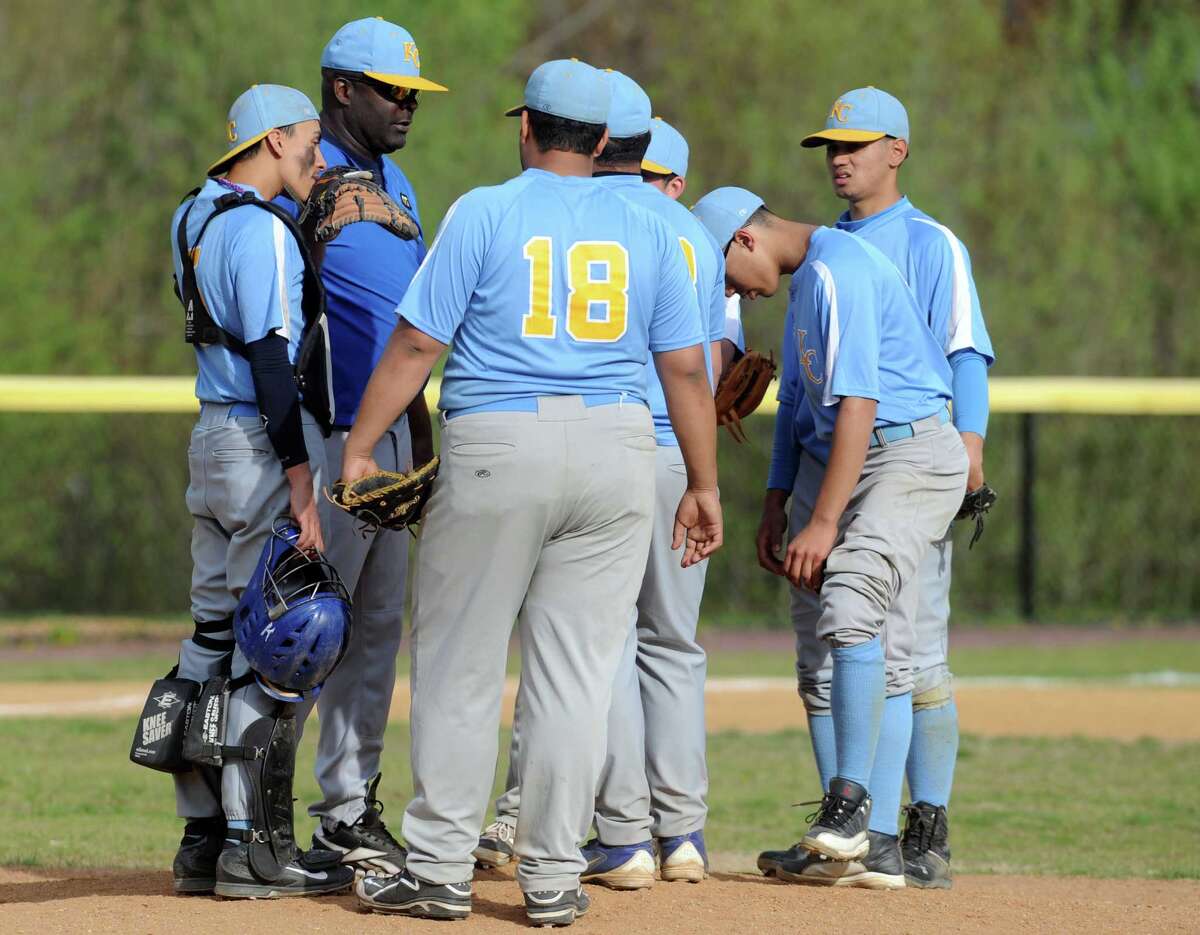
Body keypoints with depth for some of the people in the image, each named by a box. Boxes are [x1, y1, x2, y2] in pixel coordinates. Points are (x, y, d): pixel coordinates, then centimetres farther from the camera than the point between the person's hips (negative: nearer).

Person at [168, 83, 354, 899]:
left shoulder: (196, 218, 13)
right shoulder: (262, 231, -16)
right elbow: (270, 358, -21)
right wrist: (301, 484, -22)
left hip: (213, 435, 10)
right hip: (263, 443, -10)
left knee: (216, 633, 12)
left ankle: (203, 837, 15)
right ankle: (249, 847, -4)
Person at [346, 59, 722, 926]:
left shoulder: (483, 214, -2)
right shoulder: (646, 231, 8)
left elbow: (418, 342, -6)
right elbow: (686, 366, 7)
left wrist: (360, 448, -1)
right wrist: (703, 486, 13)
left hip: (496, 447, -3)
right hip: (616, 450, 3)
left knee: (459, 664, 6)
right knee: (577, 673, 5)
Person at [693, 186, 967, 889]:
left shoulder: (839, 271, -15)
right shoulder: (804, 281, 18)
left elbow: (857, 403, -22)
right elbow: (799, 403, 27)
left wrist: (824, 520, -24)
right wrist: (776, 506, 20)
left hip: (911, 455, -10)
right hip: (839, 461, 10)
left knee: (850, 600, -28)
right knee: (879, 652, 4)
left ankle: (850, 800, -26)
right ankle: (875, 842, 0)